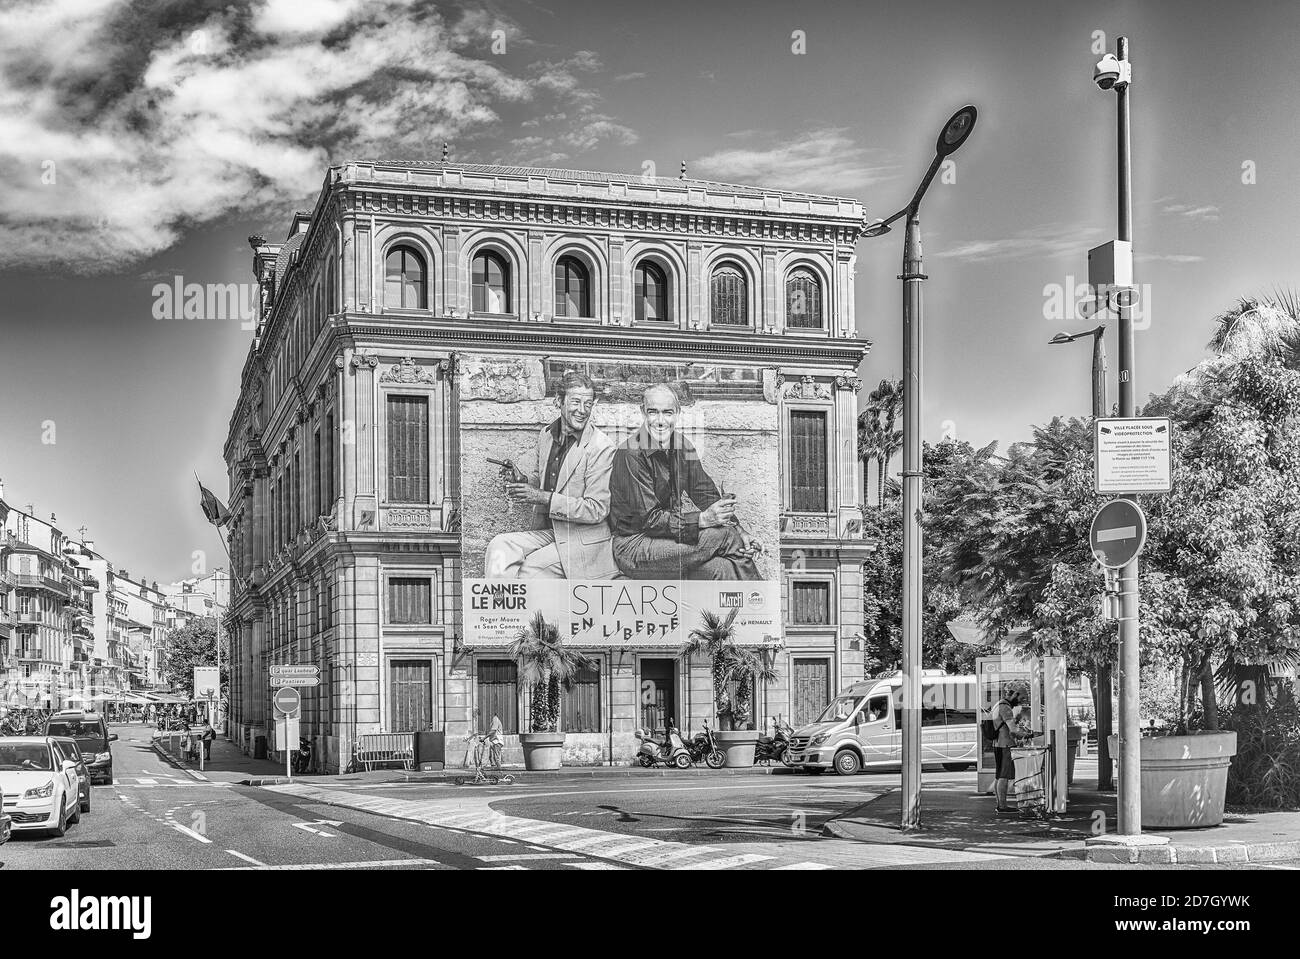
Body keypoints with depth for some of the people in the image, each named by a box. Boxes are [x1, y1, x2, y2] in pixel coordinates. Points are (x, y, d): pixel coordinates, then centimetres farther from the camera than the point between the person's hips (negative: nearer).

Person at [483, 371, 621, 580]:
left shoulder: (602, 448, -15)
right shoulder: (546, 435, 7)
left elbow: (597, 510, -17)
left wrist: (543, 498, -21)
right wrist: (520, 485, -1)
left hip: (583, 543, -6)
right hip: (546, 531, 6)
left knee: (528, 571, -24)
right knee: (499, 548, -18)